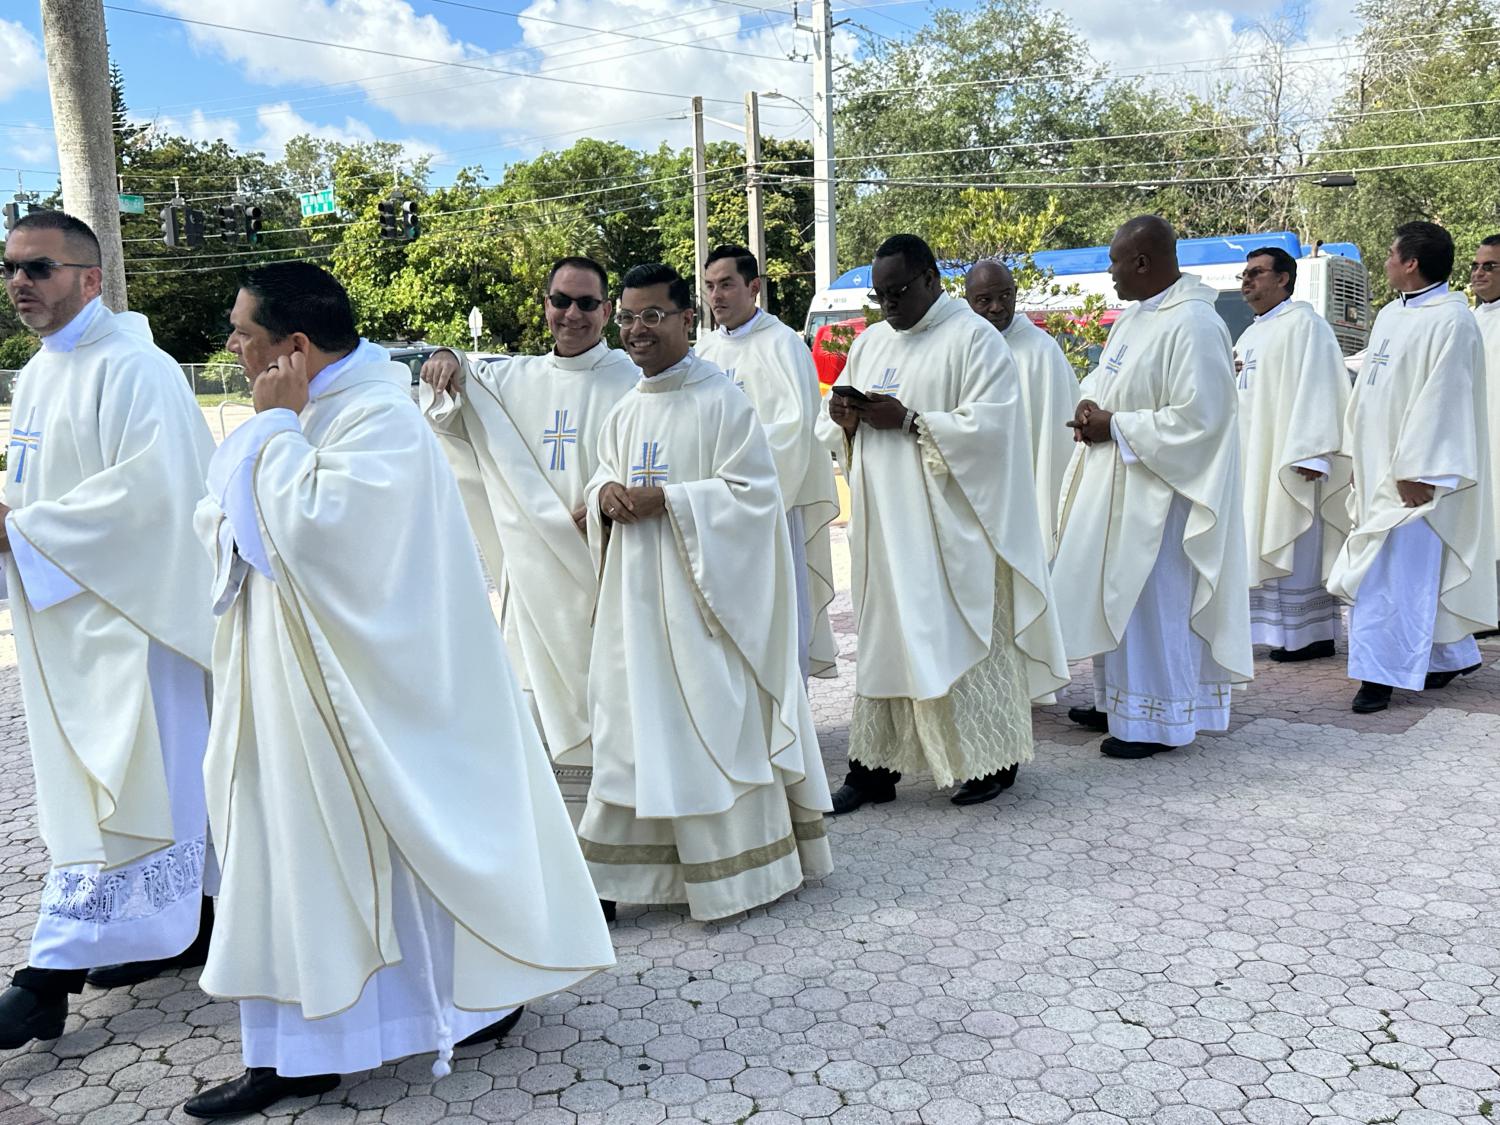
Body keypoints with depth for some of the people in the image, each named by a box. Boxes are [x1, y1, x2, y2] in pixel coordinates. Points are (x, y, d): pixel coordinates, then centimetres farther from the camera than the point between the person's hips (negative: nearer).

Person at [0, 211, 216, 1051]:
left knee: (114, 786, -3)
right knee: (155, 777, 15)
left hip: (121, 611, -9)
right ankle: (184, 923, 27)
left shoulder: (135, 370, -15)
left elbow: (150, 491, -23)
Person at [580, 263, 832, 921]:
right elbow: (604, 474, 23)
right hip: (634, 595, 7)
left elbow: (754, 491, -13)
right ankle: (625, 865, 20)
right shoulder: (624, 413, 13)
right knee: (635, 725, 10)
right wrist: (605, 495, -2)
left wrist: (668, 499, -20)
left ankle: (733, 869, 15)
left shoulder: (722, 401, -8)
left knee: (713, 726, 1)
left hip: (701, 593, -6)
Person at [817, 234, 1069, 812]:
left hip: (952, 526, -6)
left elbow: (992, 424, -16)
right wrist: (843, 417, -6)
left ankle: (992, 760, 16)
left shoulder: (974, 338, -5)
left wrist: (910, 422, -20)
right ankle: (875, 765, 13)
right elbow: (836, 430, 17)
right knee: (885, 638, 7)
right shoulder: (869, 343, 15)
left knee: (966, 636, 1)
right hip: (886, 524, 6)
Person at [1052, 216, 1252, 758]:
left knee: (1151, 600, 0)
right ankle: (1120, 700, 29)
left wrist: (1114, 426, -17)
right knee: (1116, 594, 16)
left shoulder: (1194, 326, -19)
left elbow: (1195, 419, -23)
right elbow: (1108, 376, 21)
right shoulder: (1136, 315, 10)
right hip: (1117, 484, 10)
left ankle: (1157, 719, 13)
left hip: (1157, 492, -9)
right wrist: (1091, 404, -2)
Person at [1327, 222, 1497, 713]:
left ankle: (1380, 673, -2)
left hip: (1414, 474, -9)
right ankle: (1454, 655, 29)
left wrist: (1416, 471, -21)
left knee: (1396, 570, -7)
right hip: (1380, 466, 9)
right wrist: (1358, 456, 15)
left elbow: (1442, 400, -19)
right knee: (1423, 570, 16)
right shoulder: (1389, 315, 12)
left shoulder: (1450, 320, -15)